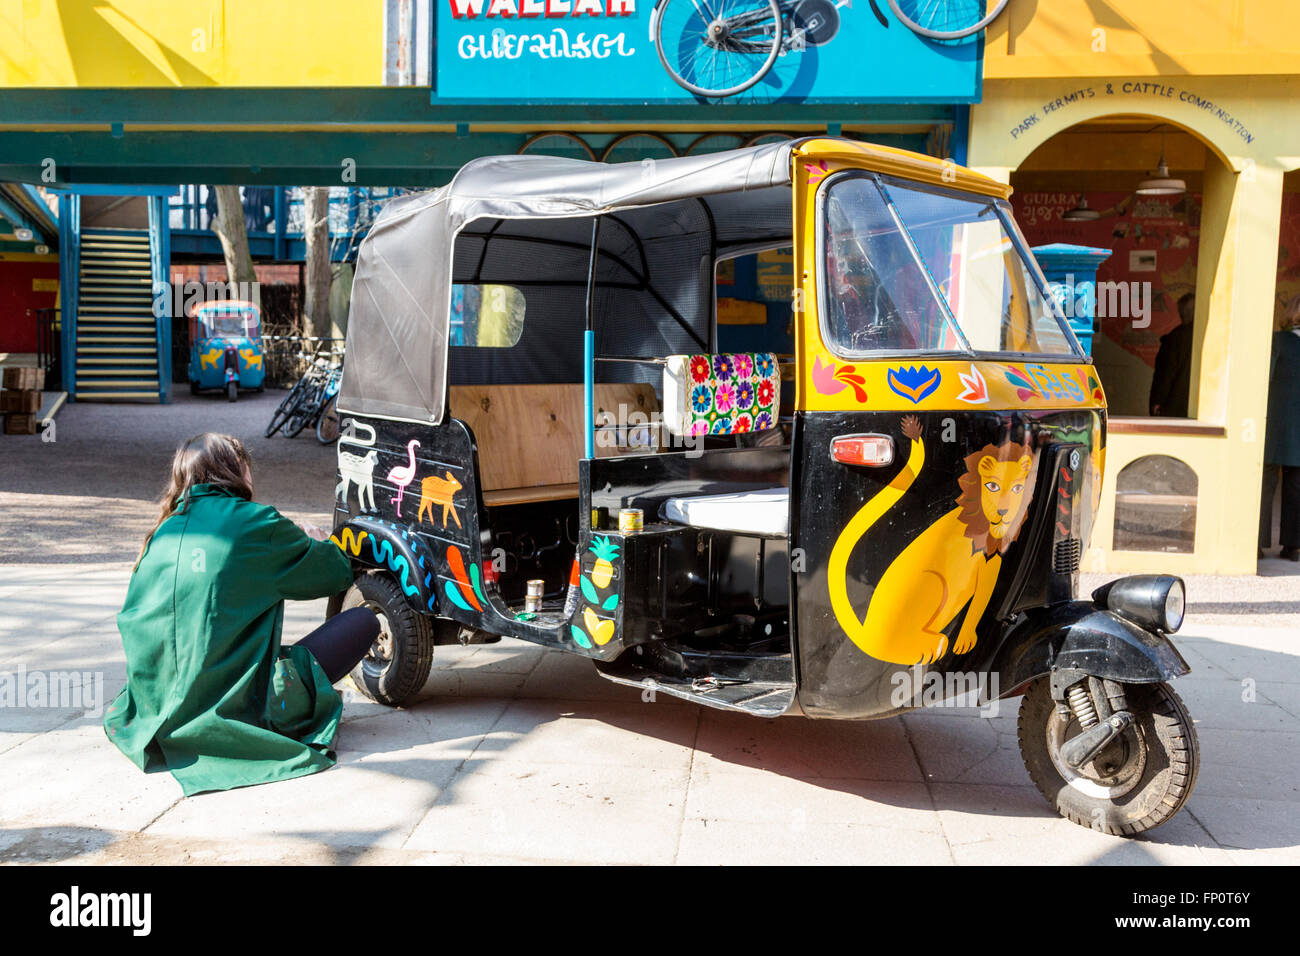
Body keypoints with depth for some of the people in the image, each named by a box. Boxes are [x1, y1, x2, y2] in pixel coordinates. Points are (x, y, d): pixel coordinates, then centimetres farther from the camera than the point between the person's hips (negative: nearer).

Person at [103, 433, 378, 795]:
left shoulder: (165, 531, 9)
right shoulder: (257, 522, -7)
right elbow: (338, 573, 4)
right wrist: (316, 543, 29)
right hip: (236, 706, -7)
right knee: (363, 621, 4)